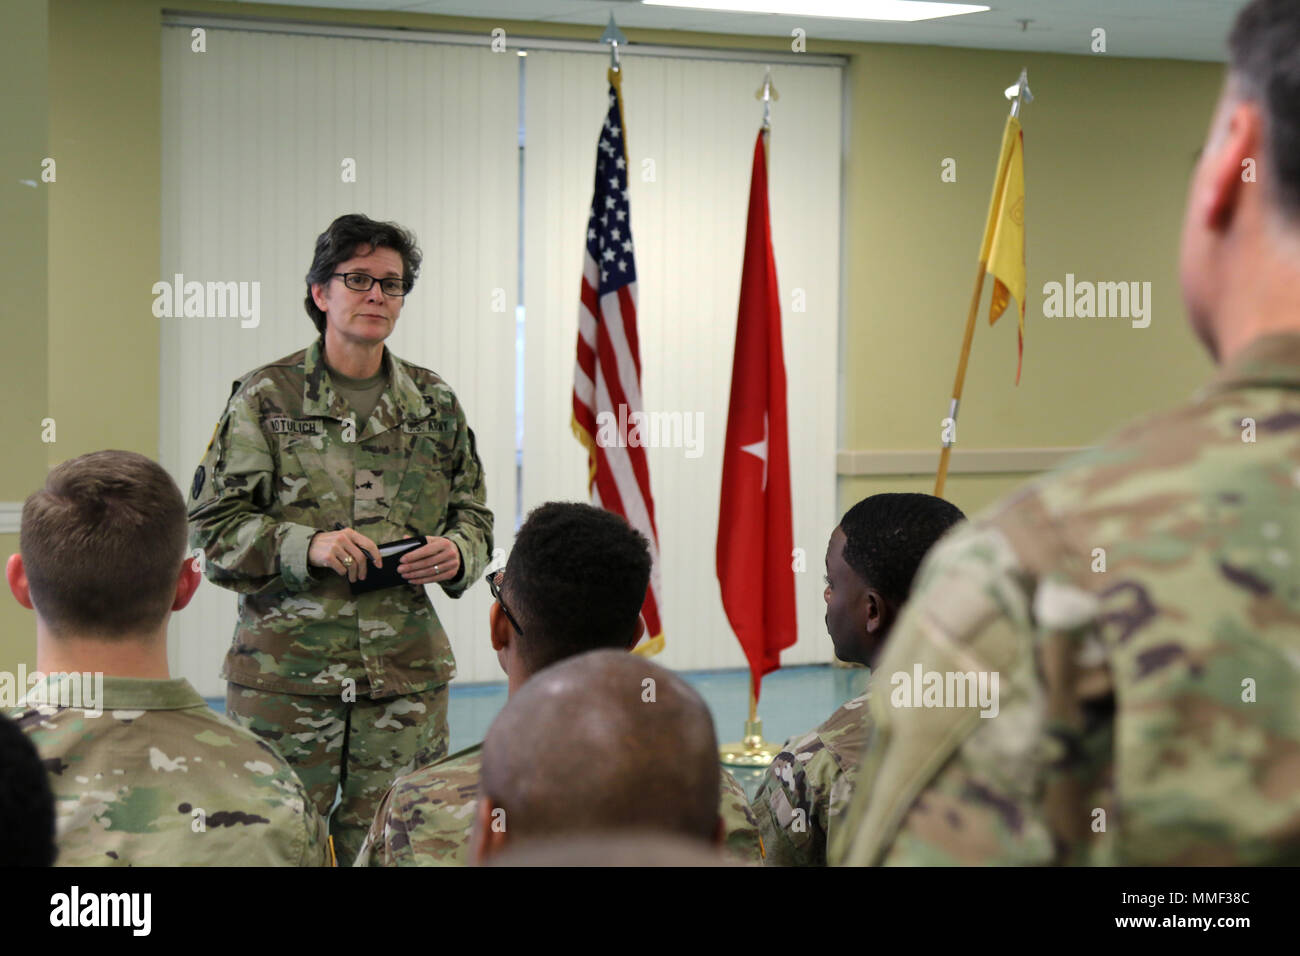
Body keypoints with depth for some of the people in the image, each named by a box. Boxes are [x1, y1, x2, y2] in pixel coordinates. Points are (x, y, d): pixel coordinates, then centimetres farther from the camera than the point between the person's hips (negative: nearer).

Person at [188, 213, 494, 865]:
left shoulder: (435, 404, 12)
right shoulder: (265, 396, 1)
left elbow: (474, 518, 18)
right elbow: (211, 526, -2)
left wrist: (456, 554, -5)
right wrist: (306, 546, -17)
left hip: (407, 674, 3)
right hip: (283, 671, -3)